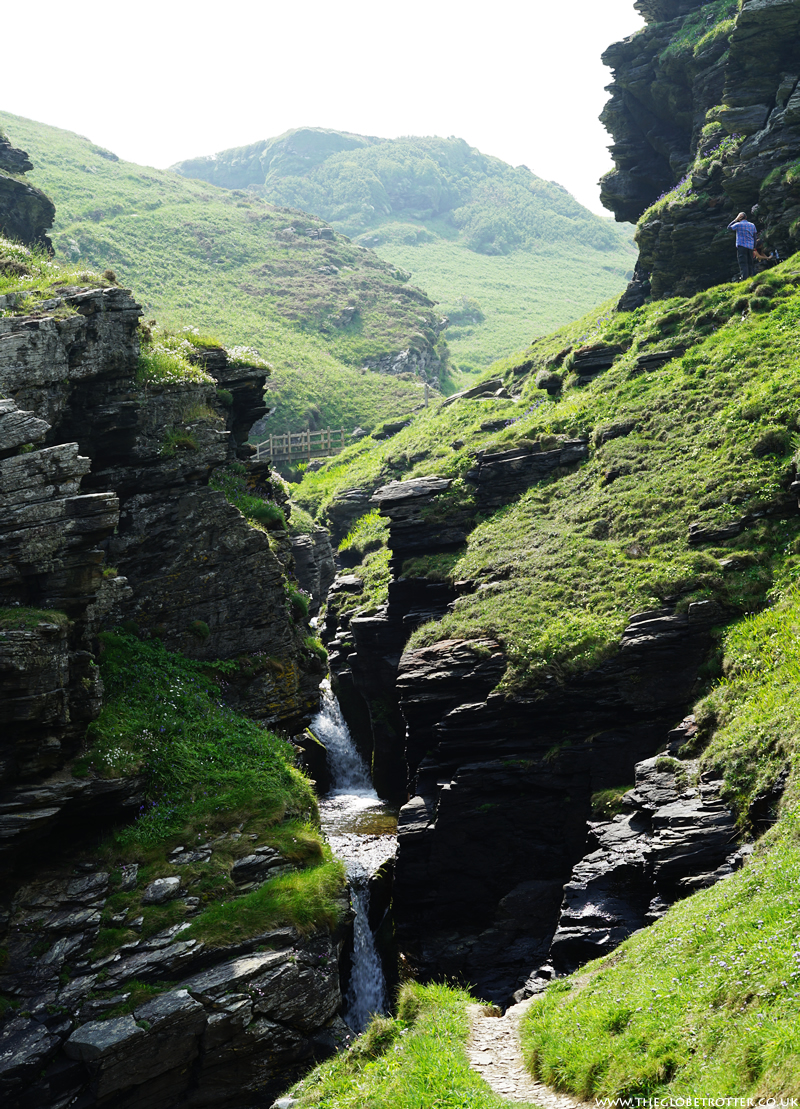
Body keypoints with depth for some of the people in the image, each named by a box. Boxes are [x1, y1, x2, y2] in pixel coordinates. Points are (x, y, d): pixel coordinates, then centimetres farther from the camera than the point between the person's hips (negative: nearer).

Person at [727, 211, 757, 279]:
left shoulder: (738, 224, -2)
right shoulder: (752, 225, 14)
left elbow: (729, 228, 13)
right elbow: (754, 237, 14)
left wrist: (736, 220, 12)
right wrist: (754, 248, 18)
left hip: (741, 246, -5)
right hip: (750, 247, 5)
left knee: (743, 264, -10)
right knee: (750, 264, 10)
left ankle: (744, 280, -20)